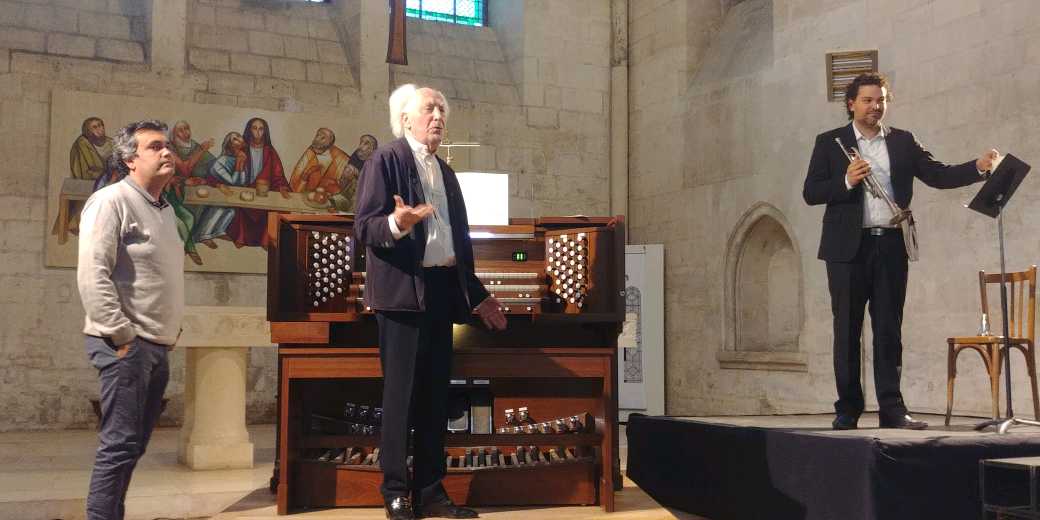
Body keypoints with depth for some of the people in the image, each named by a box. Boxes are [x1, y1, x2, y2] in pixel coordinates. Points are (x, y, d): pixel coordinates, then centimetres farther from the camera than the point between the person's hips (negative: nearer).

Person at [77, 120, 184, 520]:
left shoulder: (164, 209, 17)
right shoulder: (111, 201, -9)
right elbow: (92, 276, -18)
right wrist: (121, 336, -18)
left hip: (158, 347, 9)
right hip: (126, 345, -9)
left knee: (133, 445, 12)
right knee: (120, 444, -8)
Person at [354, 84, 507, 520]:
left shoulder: (446, 173, 21)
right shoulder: (385, 161, -2)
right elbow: (364, 227, -10)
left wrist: (477, 295, 22)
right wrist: (396, 225, -30)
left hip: (442, 292, 7)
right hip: (402, 291, -7)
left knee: (435, 394, 8)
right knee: (399, 393, -4)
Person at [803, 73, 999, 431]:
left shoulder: (903, 142, 13)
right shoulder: (829, 142, 7)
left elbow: (938, 175, 4)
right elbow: (810, 193, 1)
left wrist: (979, 167, -11)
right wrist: (847, 181, -15)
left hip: (891, 246, 2)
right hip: (848, 247, -2)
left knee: (889, 330, 3)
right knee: (847, 330, 2)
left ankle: (892, 409, 7)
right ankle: (848, 409, 9)